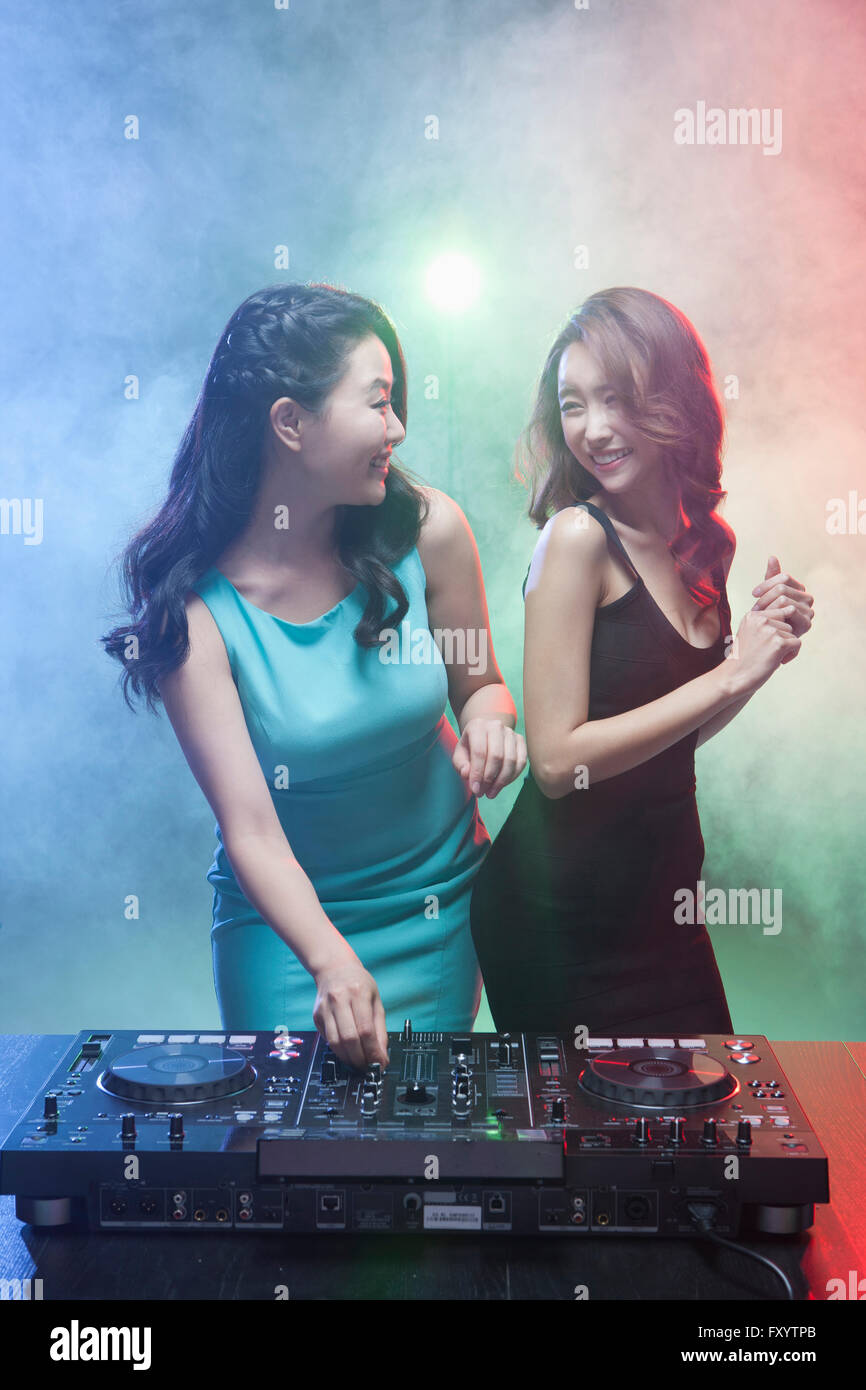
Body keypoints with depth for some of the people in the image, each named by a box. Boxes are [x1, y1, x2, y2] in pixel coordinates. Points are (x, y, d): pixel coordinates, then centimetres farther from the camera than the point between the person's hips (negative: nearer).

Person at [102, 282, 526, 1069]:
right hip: (285, 917, -2)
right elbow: (250, 831, -23)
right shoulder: (193, 607, -20)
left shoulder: (427, 530, -13)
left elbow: (479, 681, 3)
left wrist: (488, 719, -20)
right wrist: (332, 962, -37)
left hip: (442, 907, 3)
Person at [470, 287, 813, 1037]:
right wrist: (732, 674, -19)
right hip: (563, 909, -7)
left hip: (664, 888, 7)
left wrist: (766, 646, -3)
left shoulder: (709, 544, 4)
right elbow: (558, 760, -21)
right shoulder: (578, 536, -16)